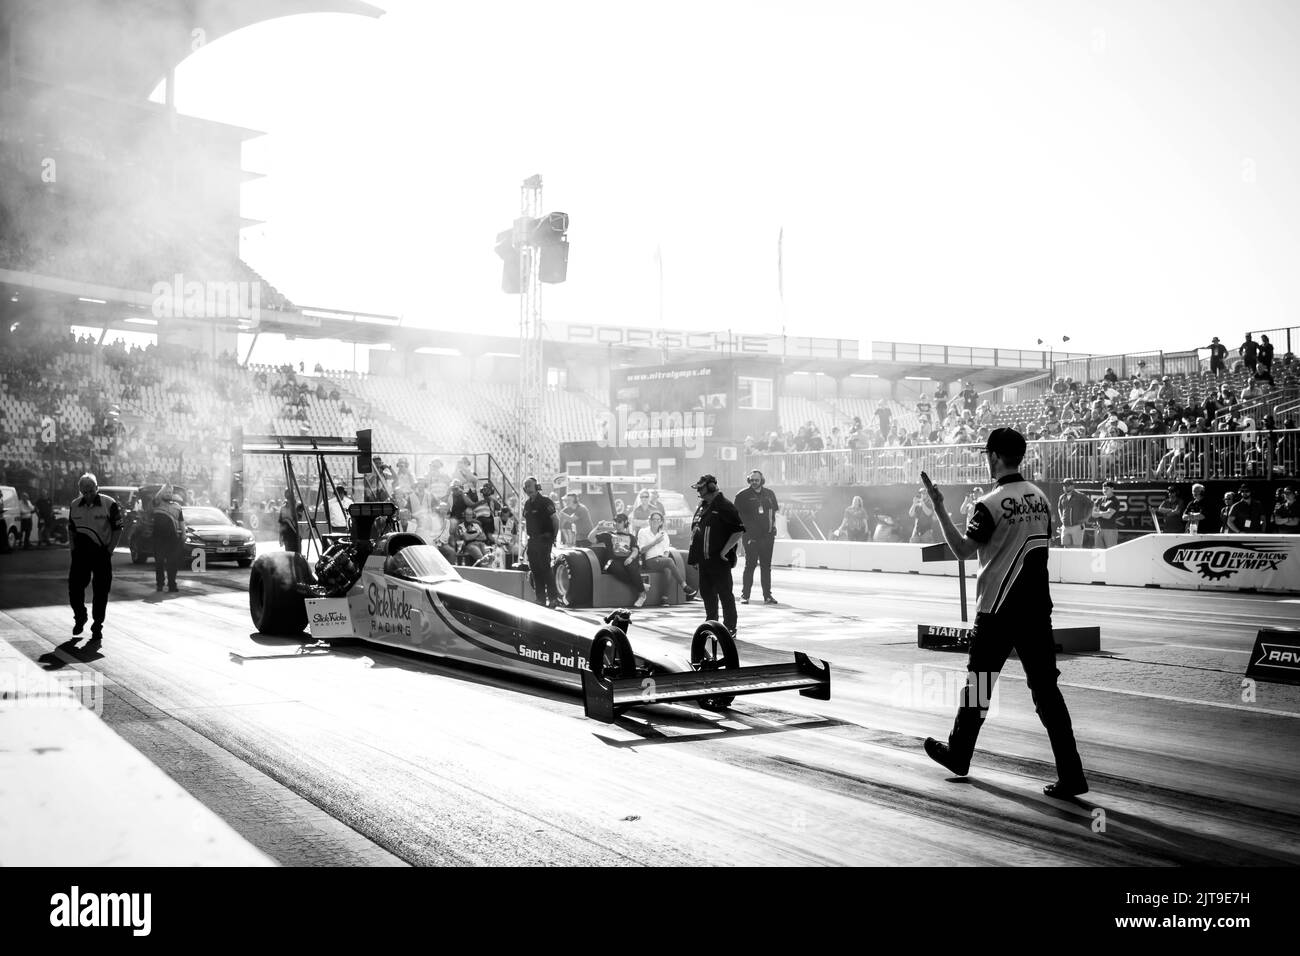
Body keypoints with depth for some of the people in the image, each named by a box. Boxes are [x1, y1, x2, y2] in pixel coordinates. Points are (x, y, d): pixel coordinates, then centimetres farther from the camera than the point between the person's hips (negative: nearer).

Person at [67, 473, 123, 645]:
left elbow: (118, 529, -4)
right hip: (80, 553, 3)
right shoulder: (75, 506, 4)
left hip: (102, 553, -3)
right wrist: (74, 547, 6)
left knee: (100, 592, 0)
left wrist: (110, 549, -9)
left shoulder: (109, 504, -8)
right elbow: (71, 529, 16)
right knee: (74, 587, 2)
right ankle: (80, 617, 28)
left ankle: (97, 628, 10)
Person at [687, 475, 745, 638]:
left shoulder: (725, 507, -12)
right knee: (706, 592, 13)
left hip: (720, 561, -8)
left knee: (724, 593, -2)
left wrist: (725, 551, -19)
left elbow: (739, 531, -17)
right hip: (704, 560, 8)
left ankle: (730, 628, 5)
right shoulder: (702, 506, 14)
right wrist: (696, 557, 14)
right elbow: (695, 531, 20)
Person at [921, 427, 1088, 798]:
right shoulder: (1040, 498, 7)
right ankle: (1071, 774, -4)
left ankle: (959, 754, 28)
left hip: (999, 608, -5)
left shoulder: (991, 504, -13)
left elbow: (962, 549, -14)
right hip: (1037, 607, 5)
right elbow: (1042, 548, 14)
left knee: (978, 682, 11)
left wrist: (939, 508, -11)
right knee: (1045, 686, 3)